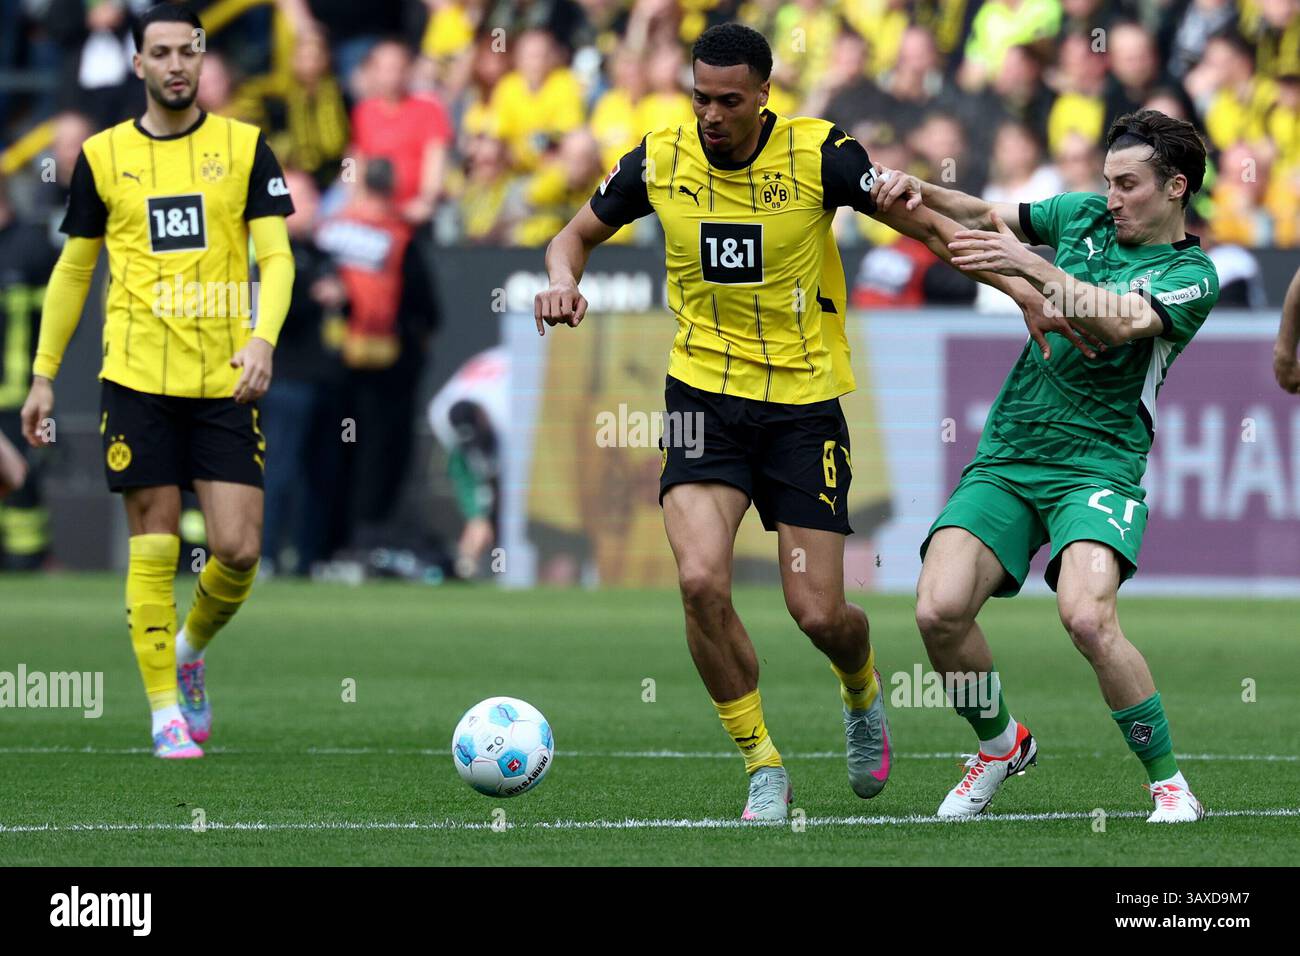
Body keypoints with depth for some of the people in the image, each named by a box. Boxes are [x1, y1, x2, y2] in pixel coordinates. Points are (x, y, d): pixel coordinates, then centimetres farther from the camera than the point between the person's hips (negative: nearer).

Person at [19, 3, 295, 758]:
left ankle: (191, 650, 24)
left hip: (224, 382, 0)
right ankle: (167, 712, 6)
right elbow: (73, 269, 14)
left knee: (239, 549, -6)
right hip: (138, 378, 0)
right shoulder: (103, 156, 6)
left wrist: (262, 340, -19)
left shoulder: (244, 147, 4)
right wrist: (44, 375, 12)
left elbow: (275, 255, -1)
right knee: (154, 545, -3)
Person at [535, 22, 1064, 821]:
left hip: (804, 402, -1)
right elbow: (579, 234, 11)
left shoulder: (818, 154, -11)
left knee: (819, 612, -3)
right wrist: (564, 279, -11)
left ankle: (864, 693, 36)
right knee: (701, 581, -20)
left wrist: (1018, 283, -13)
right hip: (706, 398, 1)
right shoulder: (660, 161, -4)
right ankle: (764, 768, -2)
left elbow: (924, 223, -3)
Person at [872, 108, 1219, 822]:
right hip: (1005, 459, 5)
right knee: (939, 610, -16)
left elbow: (1117, 322, -21)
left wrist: (1029, 266, -29)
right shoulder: (1085, 217, 13)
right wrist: (922, 194, 0)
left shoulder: (1191, 275, -4)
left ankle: (1169, 784, -11)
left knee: (1087, 616, -29)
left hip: (1097, 466, -5)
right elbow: (986, 217, 20)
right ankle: (999, 745, 13)